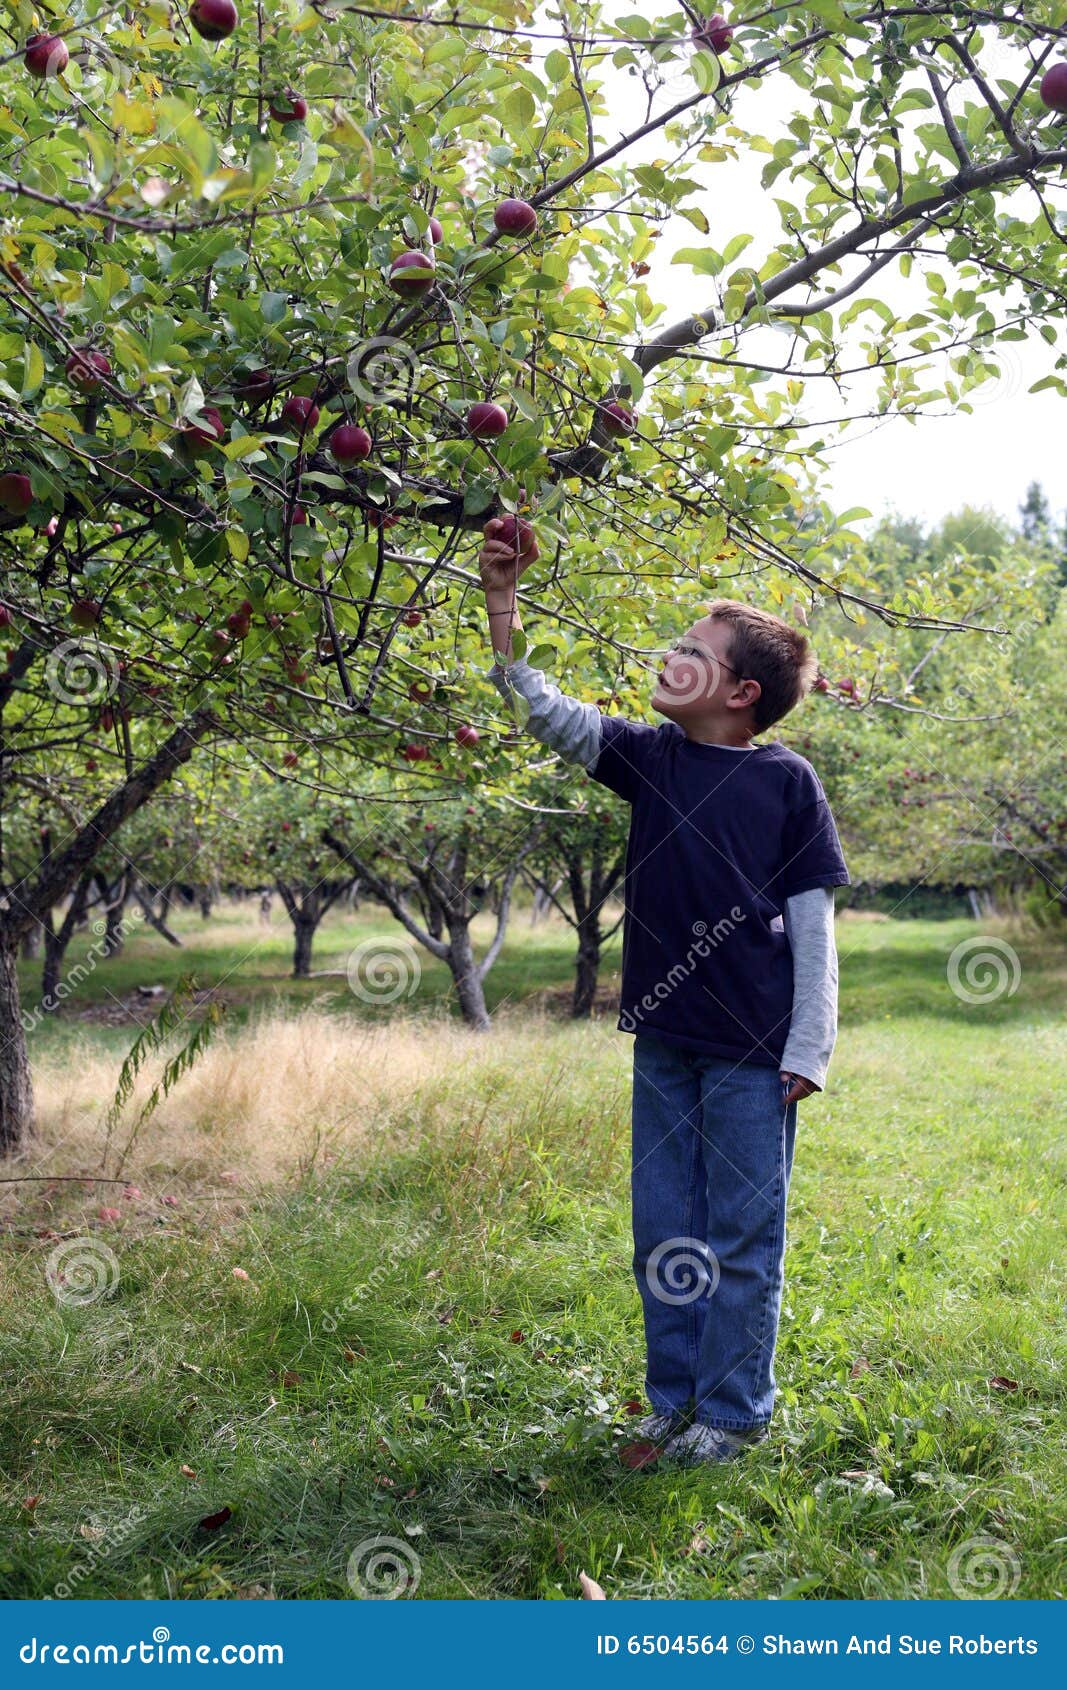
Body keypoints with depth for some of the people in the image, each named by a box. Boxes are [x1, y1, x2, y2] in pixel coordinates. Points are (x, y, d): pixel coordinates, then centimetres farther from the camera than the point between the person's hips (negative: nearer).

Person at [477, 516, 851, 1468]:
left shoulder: (786, 780, -6)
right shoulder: (650, 756, 5)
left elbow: (814, 926, -5)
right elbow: (548, 712, 0)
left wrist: (808, 1052, -7)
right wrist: (503, 603, -7)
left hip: (752, 1051, -5)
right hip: (663, 1041, 5)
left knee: (743, 1238, 7)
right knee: (663, 1236, 14)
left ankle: (734, 1413, 24)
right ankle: (675, 1403, 30)